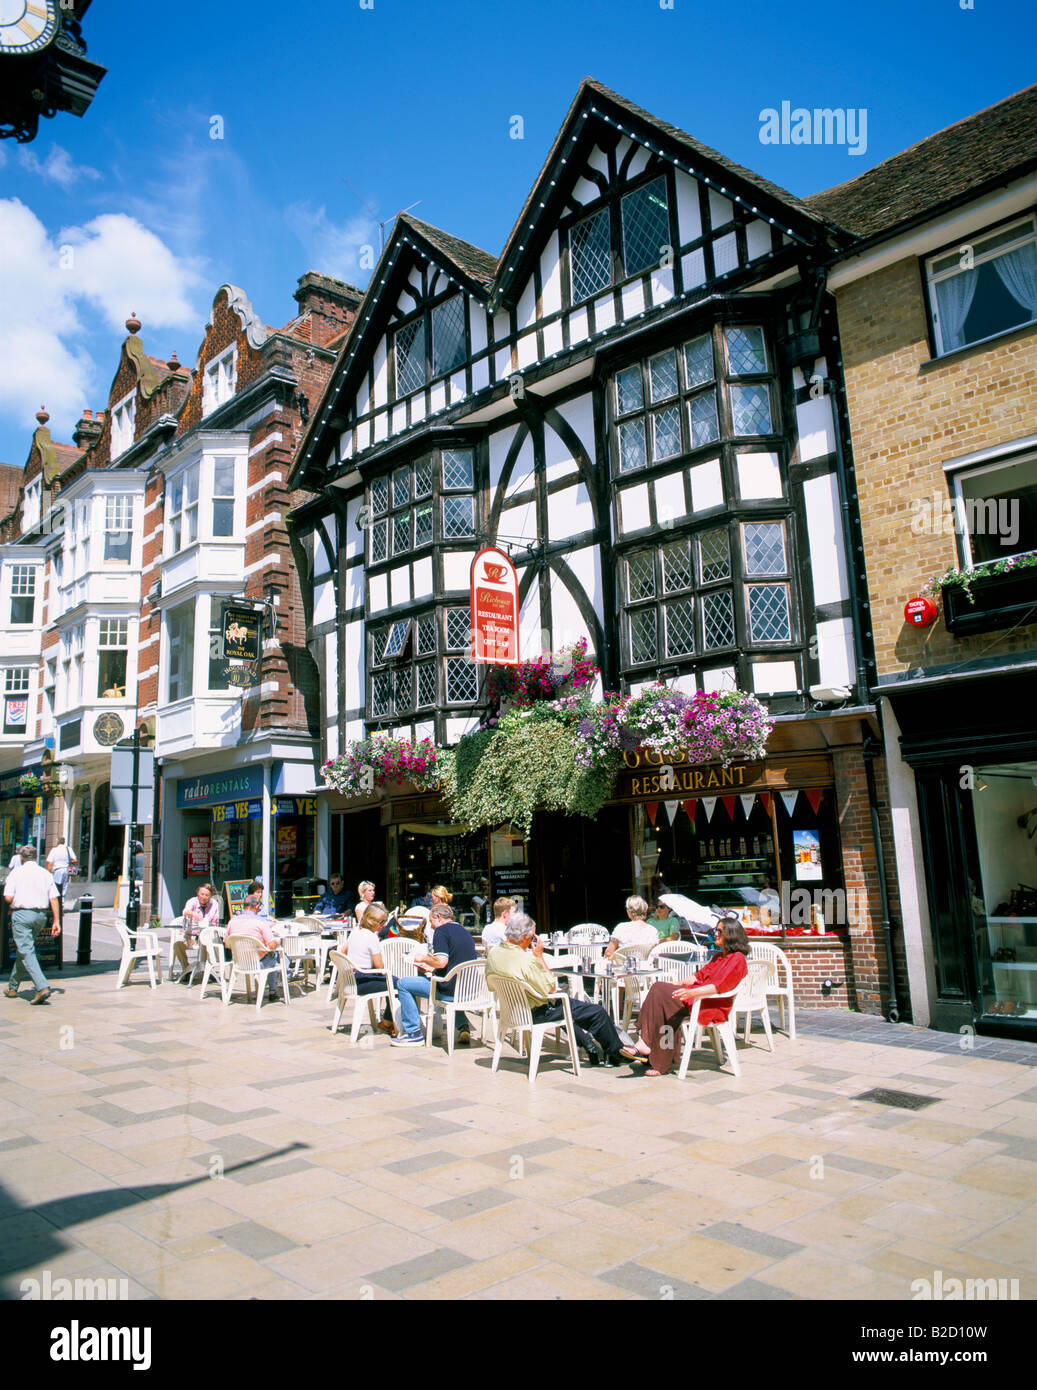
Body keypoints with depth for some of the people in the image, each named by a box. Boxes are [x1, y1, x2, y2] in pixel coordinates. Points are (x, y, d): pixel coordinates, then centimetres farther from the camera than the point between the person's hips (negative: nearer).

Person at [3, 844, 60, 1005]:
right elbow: (54, 899, 2)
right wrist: (56, 921, 4)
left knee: (26, 952, -8)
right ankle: (12, 987, 31)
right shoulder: (45, 874, 8)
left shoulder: (16, 873, -3)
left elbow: (8, 897, -10)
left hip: (21, 914, -5)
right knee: (24, 950, 20)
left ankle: (42, 987, -22)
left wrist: (17, 900, 13)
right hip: (40, 915, 5)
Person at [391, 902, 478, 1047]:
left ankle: (413, 1033, 4)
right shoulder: (465, 932, 17)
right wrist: (432, 969, 26)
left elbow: (441, 961, -21)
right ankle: (462, 1027, 21)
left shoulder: (441, 930, -8)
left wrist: (423, 958, -2)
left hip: (450, 991, -8)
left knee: (403, 983, 3)